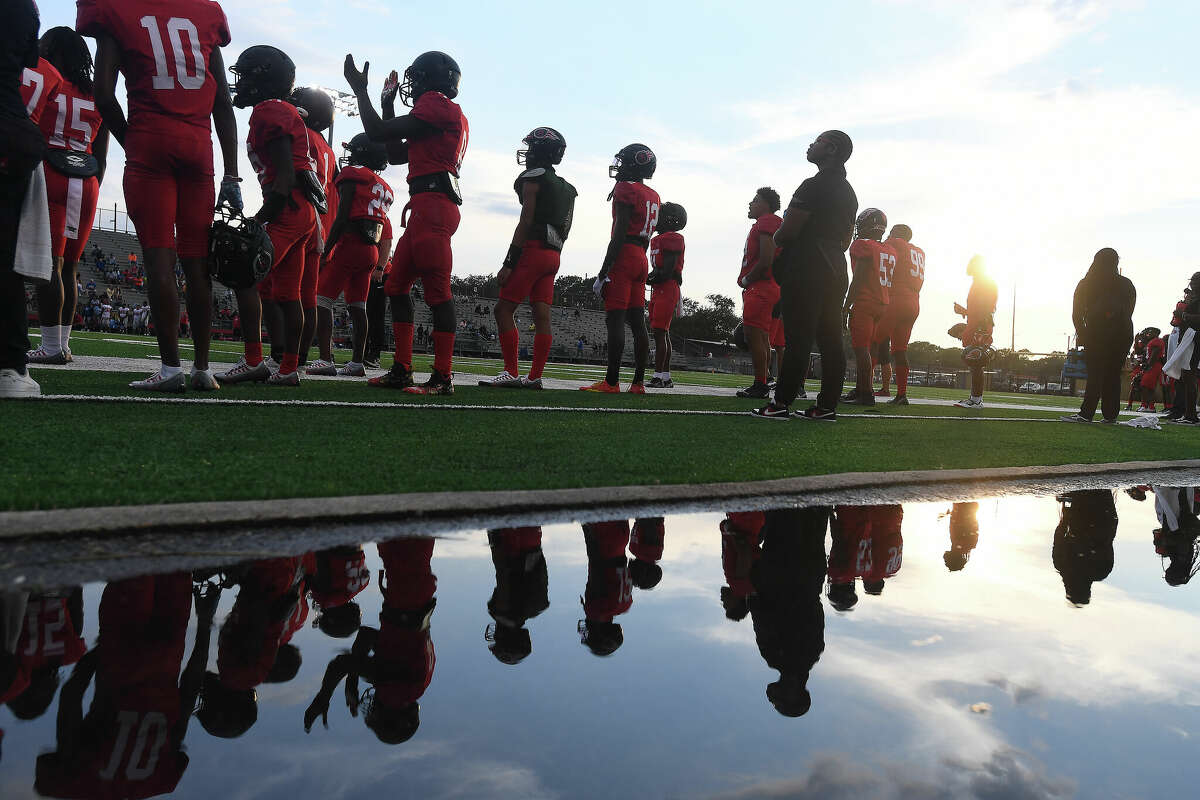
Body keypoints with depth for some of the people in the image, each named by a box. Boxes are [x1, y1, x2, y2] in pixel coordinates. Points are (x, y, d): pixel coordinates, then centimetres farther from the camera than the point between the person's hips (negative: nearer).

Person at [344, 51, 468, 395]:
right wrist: (388, 103, 34)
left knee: (437, 290, -11)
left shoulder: (437, 105, -5)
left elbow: (378, 132, -8)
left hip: (432, 205, -10)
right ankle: (401, 370, 15)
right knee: (397, 286, 13)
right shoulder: (451, 115, 26)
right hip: (427, 210, 10)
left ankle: (442, 377, -9)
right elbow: (397, 154, 31)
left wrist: (360, 90, 7)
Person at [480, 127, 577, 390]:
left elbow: (525, 222, -13)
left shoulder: (532, 179, -5)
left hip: (532, 250, -8)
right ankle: (535, 376, 4)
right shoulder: (566, 189, 20)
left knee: (503, 309, -6)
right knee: (542, 315, 4)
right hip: (553, 255, 8)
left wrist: (509, 262, -13)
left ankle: (511, 373, -11)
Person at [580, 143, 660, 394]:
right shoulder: (653, 197, 19)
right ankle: (638, 382, 9)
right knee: (637, 321, 7)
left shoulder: (626, 189, -8)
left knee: (615, 319, -9)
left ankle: (611, 382, -11)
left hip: (623, 257, -9)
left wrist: (603, 273, -16)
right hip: (641, 260, 9)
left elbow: (619, 235, -15)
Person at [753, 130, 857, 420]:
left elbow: (787, 231, -12)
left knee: (798, 339, -9)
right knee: (830, 339, 6)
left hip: (806, 271, -9)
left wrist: (777, 238, 8)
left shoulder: (815, 186, -11)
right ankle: (827, 405, 8)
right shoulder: (849, 192, 19)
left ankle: (781, 402, -7)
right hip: (835, 270, 9)